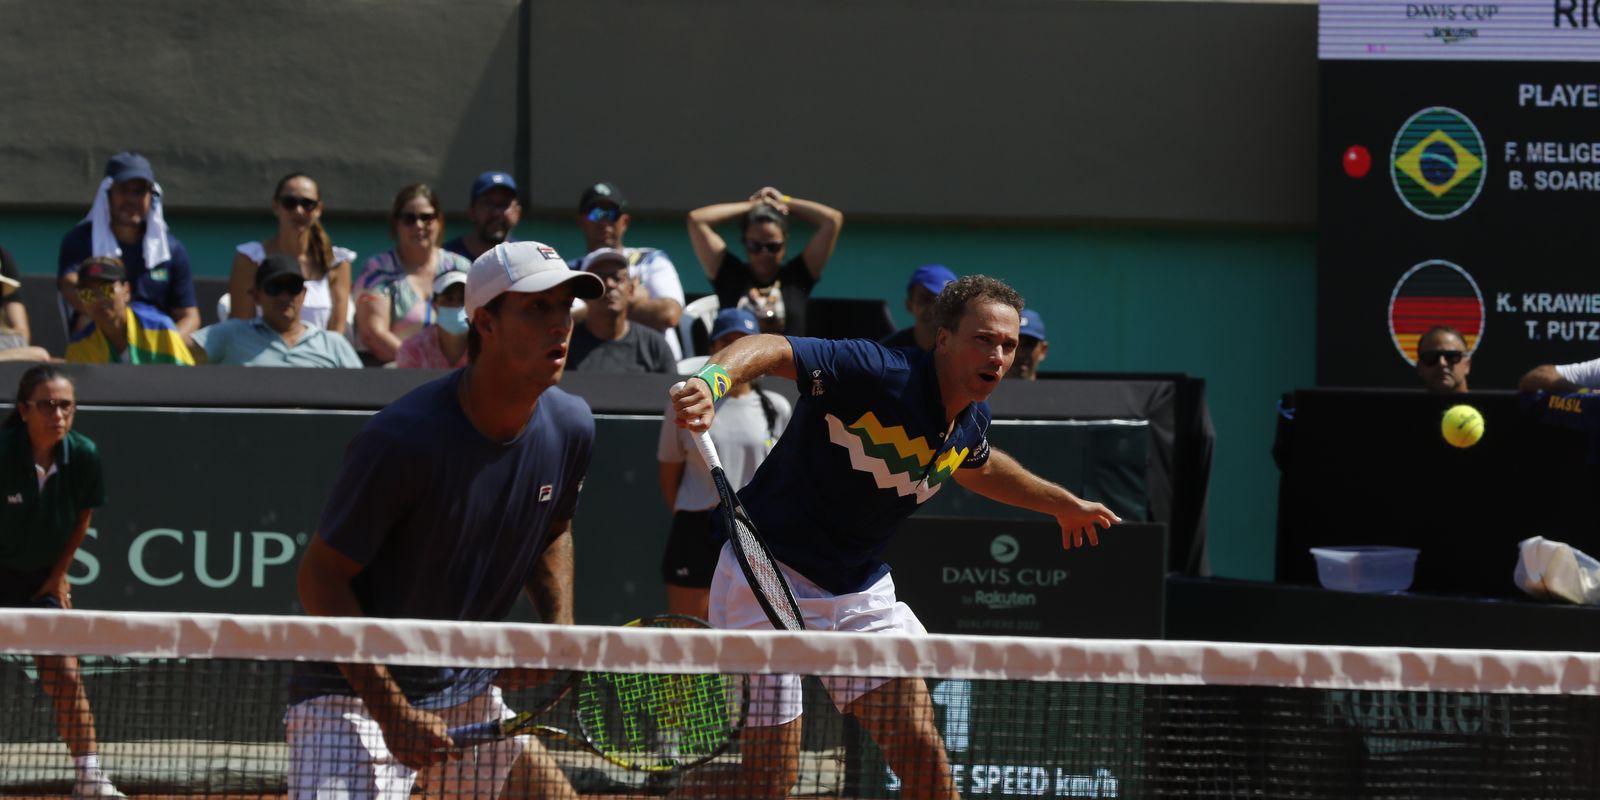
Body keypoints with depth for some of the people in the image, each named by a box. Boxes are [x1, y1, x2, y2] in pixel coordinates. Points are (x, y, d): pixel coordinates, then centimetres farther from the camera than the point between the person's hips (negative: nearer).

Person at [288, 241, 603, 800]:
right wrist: (394, 711, -22)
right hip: (353, 696, -7)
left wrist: (560, 627, -1)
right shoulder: (404, 439, -24)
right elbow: (321, 577, -18)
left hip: (467, 690, 7)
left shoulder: (570, 427, -3)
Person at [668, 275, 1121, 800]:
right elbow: (768, 349, -34)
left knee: (921, 749, 0)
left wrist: (1063, 504, 37)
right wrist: (712, 380, -55)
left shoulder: (971, 419, 2)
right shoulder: (876, 374, -24)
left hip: (862, 591, 7)